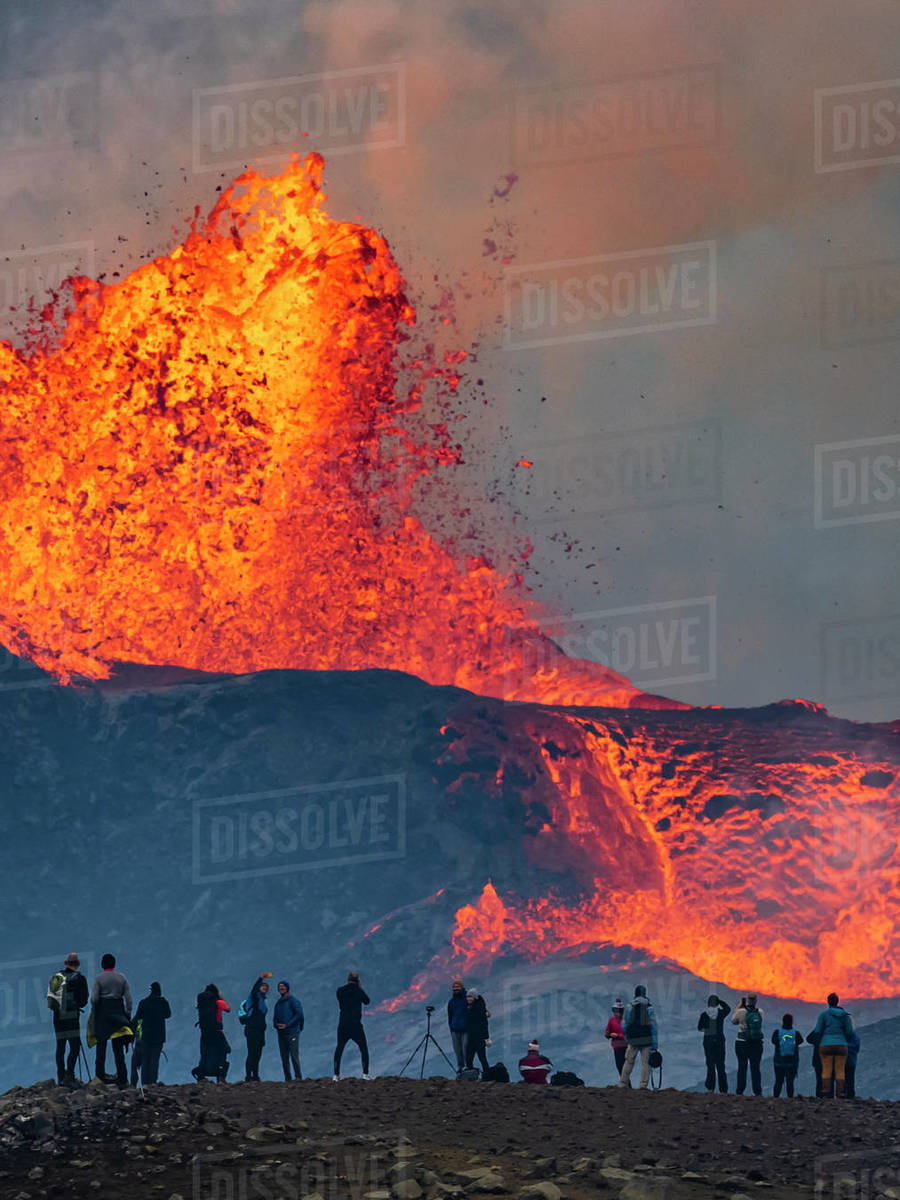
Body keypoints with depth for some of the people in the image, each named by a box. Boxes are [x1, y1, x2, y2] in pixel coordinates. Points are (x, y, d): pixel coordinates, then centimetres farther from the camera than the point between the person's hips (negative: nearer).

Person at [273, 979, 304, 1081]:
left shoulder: (293, 1001, -4)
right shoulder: (278, 1003, 17)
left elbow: (299, 1015, -13)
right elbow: (275, 1017, 22)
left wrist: (287, 1025, -15)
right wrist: (276, 1024, -2)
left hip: (292, 1033, -7)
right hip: (281, 1034, 7)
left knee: (294, 1056, -11)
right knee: (284, 1058, 4)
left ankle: (298, 1077, -8)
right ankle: (287, 1079, 7)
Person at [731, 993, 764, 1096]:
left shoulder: (741, 1012, -10)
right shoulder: (760, 1012, -3)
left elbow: (733, 1021, 8)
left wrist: (739, 1006, 13)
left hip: (742, 1044, -2)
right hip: (757, 1044, 2)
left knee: (742, 1067, 5)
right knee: (755, 1068, 7)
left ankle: (740, 1091, 6)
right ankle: (758, 1091, 4)